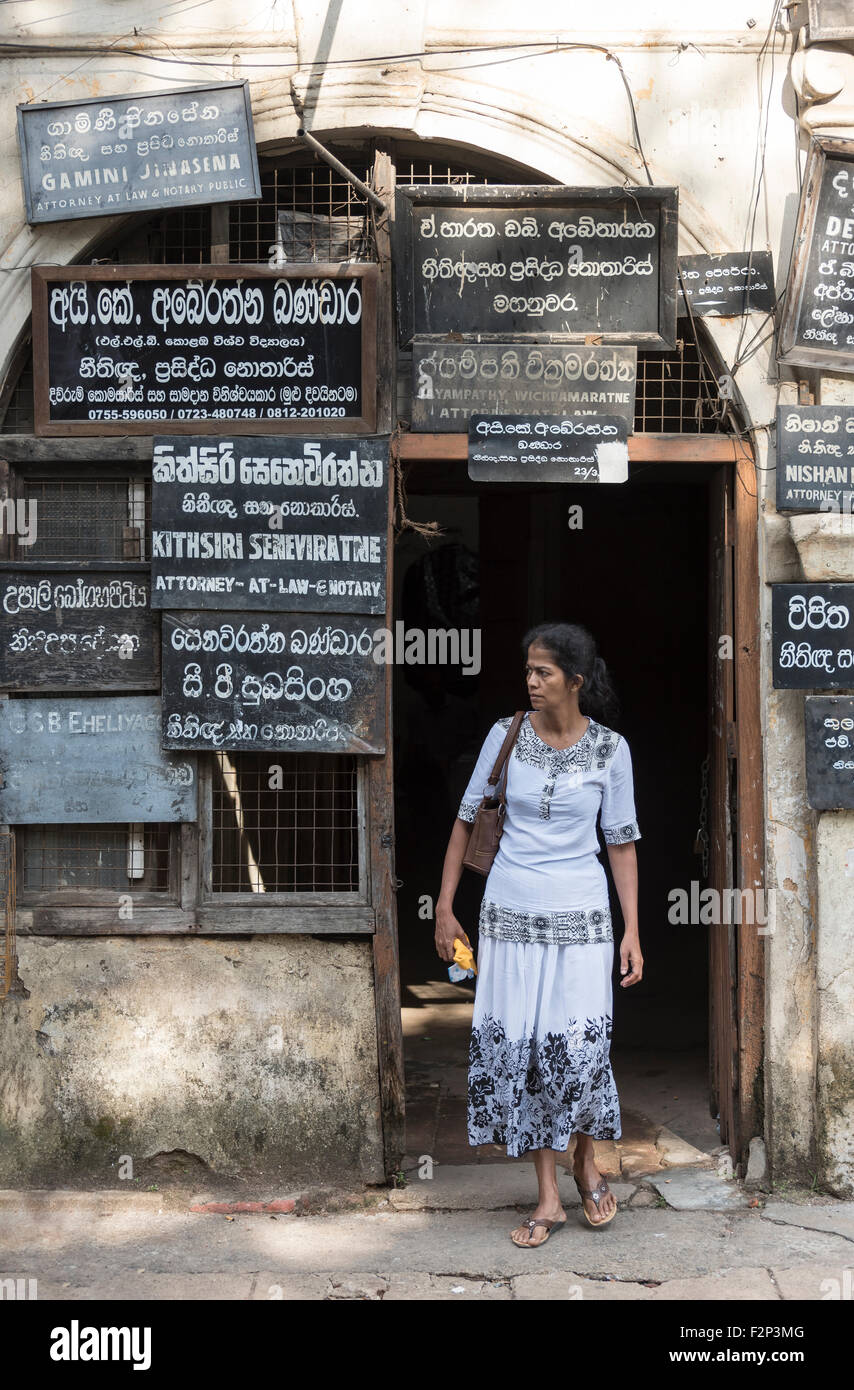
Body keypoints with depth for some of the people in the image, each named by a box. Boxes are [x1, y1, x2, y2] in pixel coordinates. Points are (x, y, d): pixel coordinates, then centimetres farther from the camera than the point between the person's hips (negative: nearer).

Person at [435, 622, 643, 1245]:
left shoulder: (610, 749, -2)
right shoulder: (507, 734, -1)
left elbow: (622, 842, 3)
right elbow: (467, 819, 7)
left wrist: (632, 932, -1)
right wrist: (445, 908, 5)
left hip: (581, 914, -1)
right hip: (511, 913, 1)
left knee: (579, 1044, -4)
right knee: (518, 1045, 1)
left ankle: (586, 1160, 26)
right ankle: (548, 1197, 12)